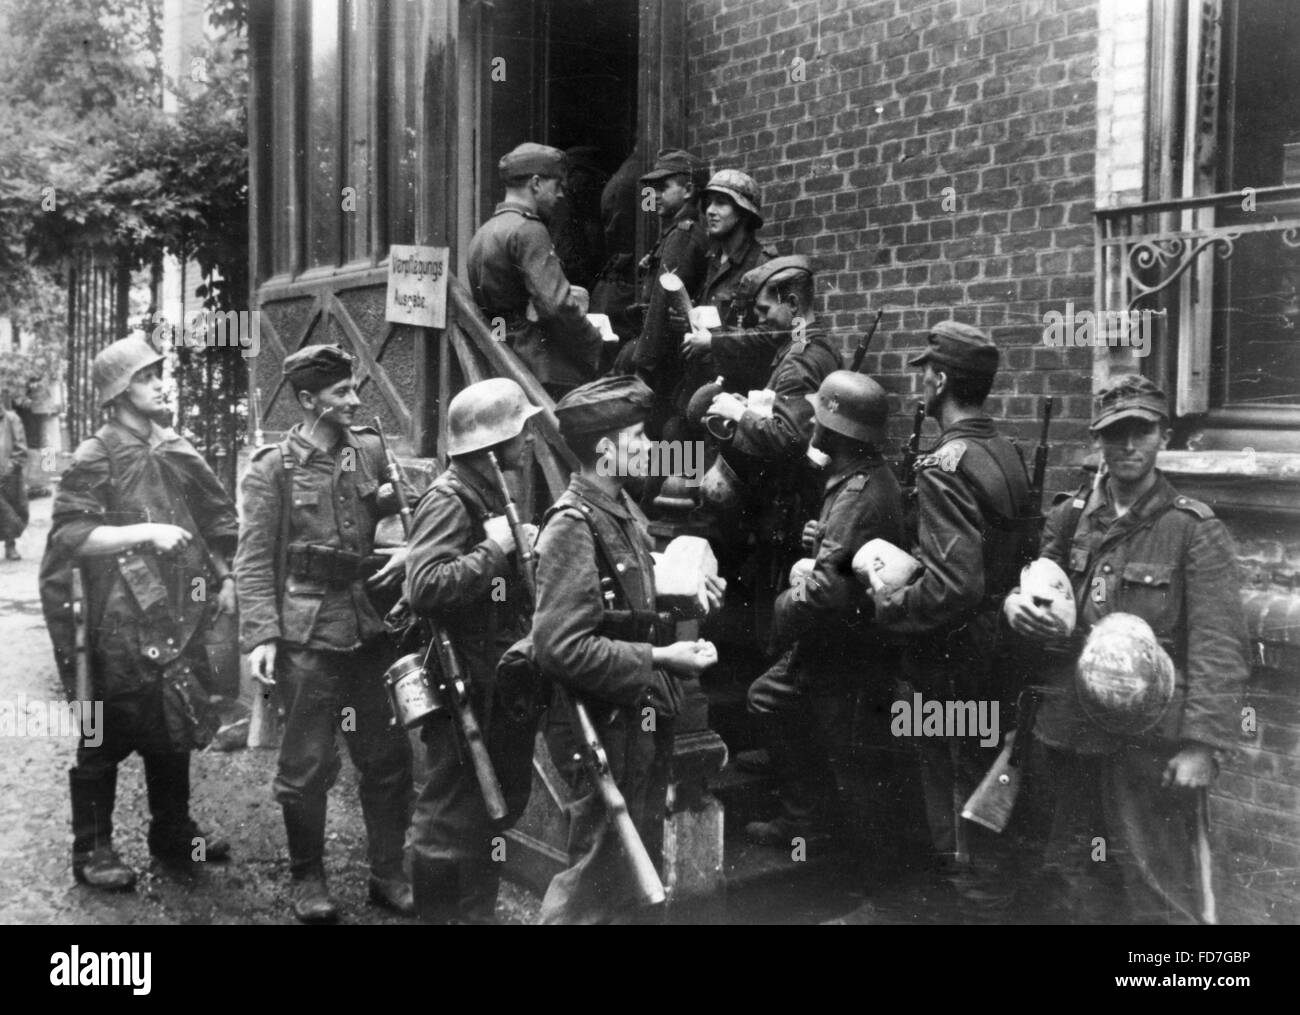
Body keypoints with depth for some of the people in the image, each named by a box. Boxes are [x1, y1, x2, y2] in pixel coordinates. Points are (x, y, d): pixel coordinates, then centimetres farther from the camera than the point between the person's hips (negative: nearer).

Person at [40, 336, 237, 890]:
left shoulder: (176, 450, 9)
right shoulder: (95, 457, -10)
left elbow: (219, 513, 19)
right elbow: (67, 537, -19)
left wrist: (226, 577, 11)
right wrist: (146, 532, -26)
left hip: (173, 614, 6)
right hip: (116, 622, -6)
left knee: (174, 726, 15)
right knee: (106, 738, 4)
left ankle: (173, 833, 31)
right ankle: (91, 849, 18)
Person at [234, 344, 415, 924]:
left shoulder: (371, 451, 7)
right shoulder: (273, 468, -4)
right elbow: (253, 560, -6)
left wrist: (410, 550, -4)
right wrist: (260, 635, -14)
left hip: (370, 628, 4)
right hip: (305, 634, -4)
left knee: (388, 756, 9)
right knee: (308, 765, 3)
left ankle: (388, 874, 24)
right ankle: (307, 879, 22)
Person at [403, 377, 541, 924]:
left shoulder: (494, 491, 14)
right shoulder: (449, 498, -16)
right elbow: (424, 587, -31)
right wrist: (494, 549, -25)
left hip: (500, 684, 10)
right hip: (466, 688, -10)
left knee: (493, 808, 19)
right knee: (453, 816, 1)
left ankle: (477, 911, 34)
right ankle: (442, 913, 15)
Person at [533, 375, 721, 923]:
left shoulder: (621, 508, 9)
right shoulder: (573, 523, -20)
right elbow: (562, 647, -27)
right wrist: (659, 658, -25)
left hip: (641, 717, 9)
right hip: (604, 726, -9)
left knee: (637, 856, 22)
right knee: (600, 874, 2)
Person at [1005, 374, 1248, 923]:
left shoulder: (1195, 529, -6)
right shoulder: (1068, 518, 8)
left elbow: (1218, 647, -10)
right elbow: (1036, 585, 22)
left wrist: (1203, 743, -17)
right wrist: (1016, 603, -3)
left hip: (1149, 743, -5)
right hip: (1069, 733, 5)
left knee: (1159, 889, 0)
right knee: (1074, 878, 17)